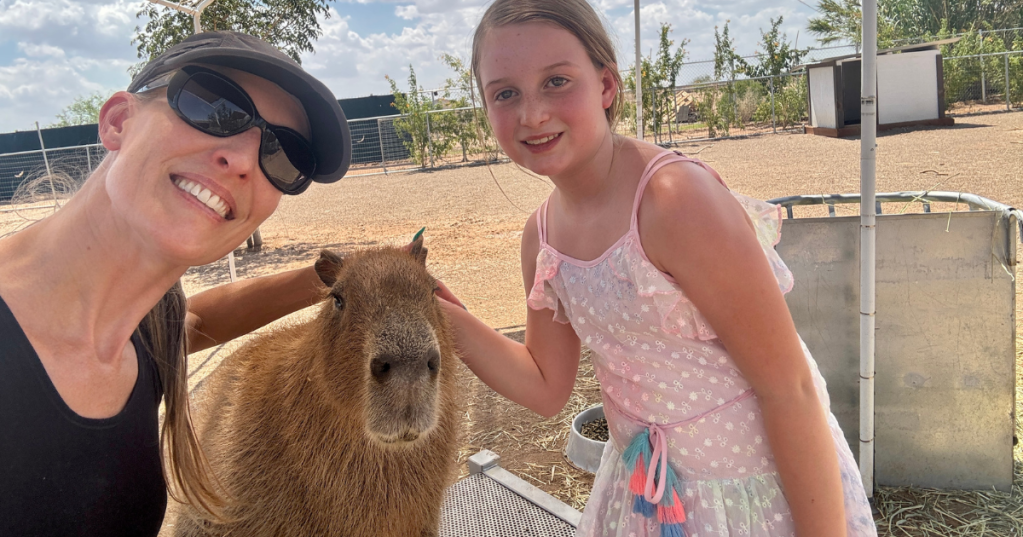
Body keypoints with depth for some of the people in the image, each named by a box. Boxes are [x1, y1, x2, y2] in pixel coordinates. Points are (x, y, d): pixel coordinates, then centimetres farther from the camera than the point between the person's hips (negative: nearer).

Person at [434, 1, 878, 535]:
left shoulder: (677, 198, -26)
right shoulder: (540, 235, -5)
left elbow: (789, 389, -22)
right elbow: (546, 388, 3)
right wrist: (445, 316, -9)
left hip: (761, 490, -6)